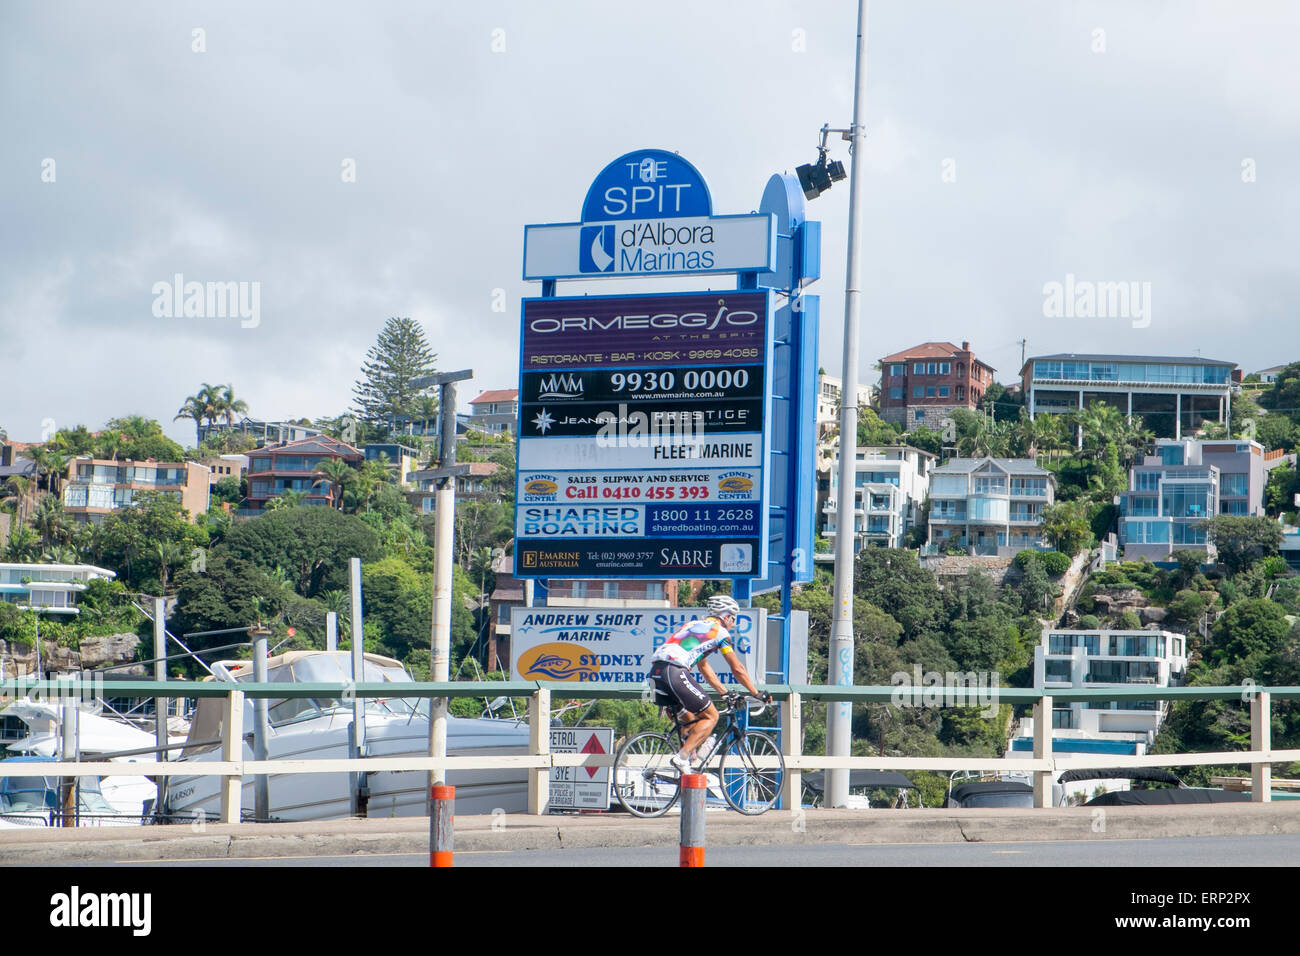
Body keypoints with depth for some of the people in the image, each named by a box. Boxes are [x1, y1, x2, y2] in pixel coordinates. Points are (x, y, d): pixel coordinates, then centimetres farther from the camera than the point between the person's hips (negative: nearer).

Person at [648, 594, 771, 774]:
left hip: (655, 672, 8)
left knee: (690, 719, 25)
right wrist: (758, 694, 22)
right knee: (710, 716, 4)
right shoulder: (720, 632, 10)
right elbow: (737, 669, 12)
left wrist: (725, 693, 43)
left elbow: (703, 666, 39)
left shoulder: (693, 625, 33)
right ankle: (682, 757, -11)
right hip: (675, 672, -8)